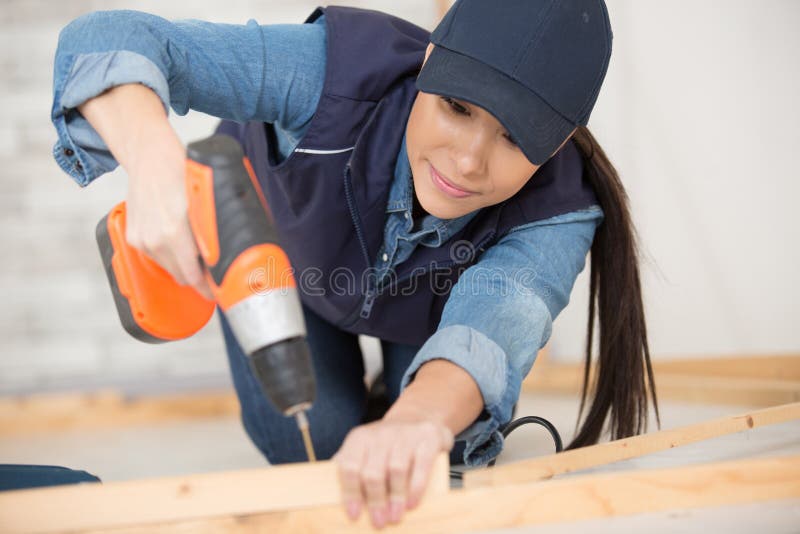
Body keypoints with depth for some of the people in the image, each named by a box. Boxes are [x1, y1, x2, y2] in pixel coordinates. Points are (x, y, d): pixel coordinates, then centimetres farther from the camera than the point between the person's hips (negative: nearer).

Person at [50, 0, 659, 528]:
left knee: (446, 450, -5)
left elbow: (494, 323, -58)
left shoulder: (556, 213, -38)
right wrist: (154, 158, -70)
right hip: (276, 237, -1)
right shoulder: (346, 67, -43)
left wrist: (418, 420, -81)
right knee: (313, 440, -10)